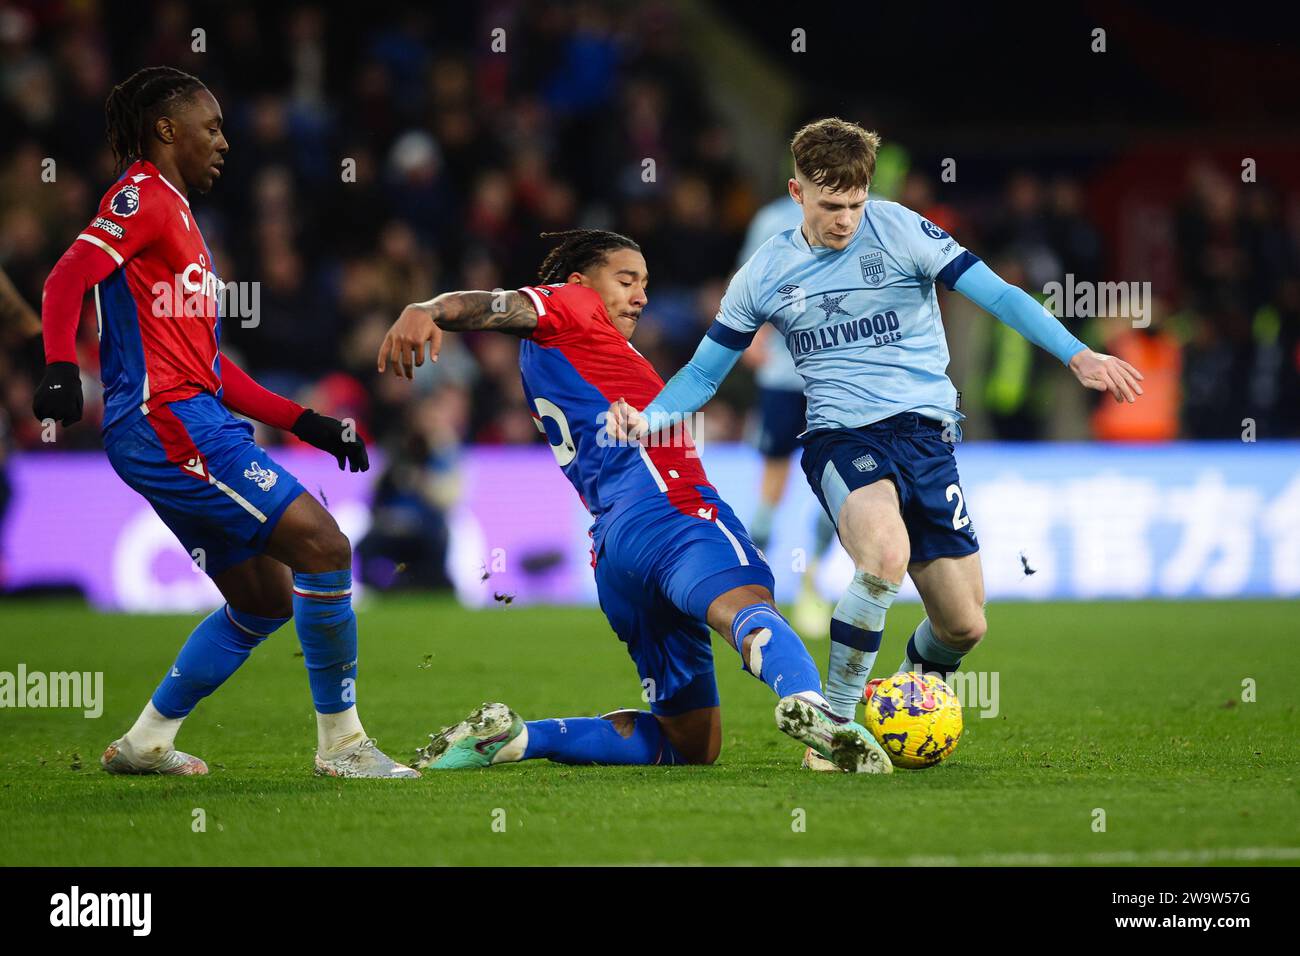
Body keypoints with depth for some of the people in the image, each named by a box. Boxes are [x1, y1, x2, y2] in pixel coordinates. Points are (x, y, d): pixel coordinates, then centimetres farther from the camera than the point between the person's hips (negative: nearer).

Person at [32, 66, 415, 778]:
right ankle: (340, 743, -10)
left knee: (265, 600, 12)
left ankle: (145, 743, 18)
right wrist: (60, 368, -37)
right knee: (323, 546, -15)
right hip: (171, 424, -10)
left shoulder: (175, 213, 25)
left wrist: (303, 421, 21)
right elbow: (67, 279, -20)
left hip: (191, 425, 10)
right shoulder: (143, 196, -4)